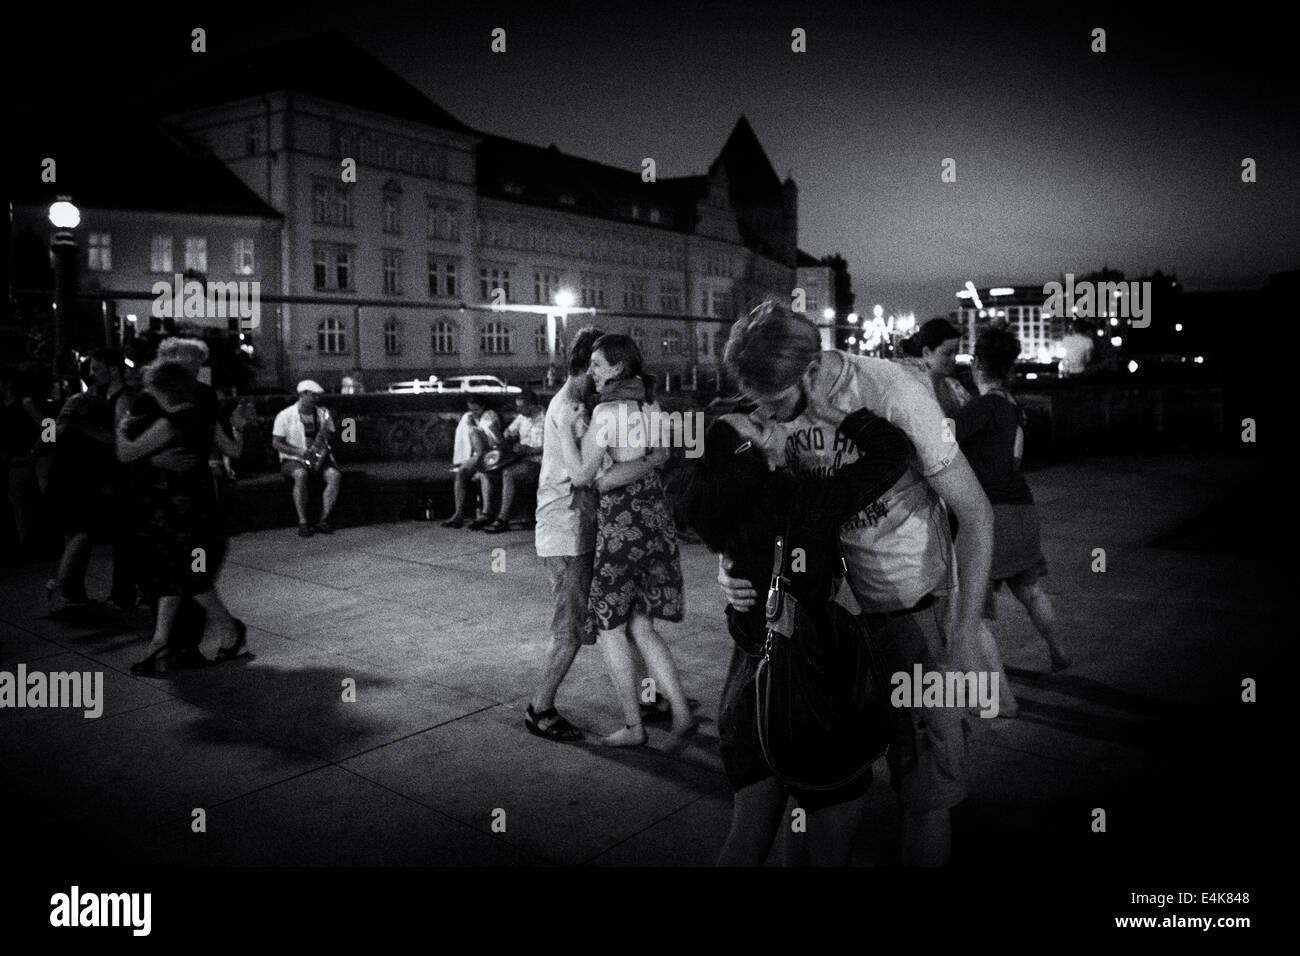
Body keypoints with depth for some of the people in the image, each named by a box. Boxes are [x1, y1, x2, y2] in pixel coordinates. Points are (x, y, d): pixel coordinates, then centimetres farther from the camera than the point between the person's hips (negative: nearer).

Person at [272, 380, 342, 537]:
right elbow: (276, 443, -5)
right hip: (293, 459, -3)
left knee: (335, 475, -26)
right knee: (301, 475, -37)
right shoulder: (285, 415, -4)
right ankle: (303, 523, -32)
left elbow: (330, 436, 11)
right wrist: (300, 452, -20)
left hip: (320, 457, 4)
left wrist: (324, 433, -14)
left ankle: (323, 521, -24)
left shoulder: (323, 413, 8)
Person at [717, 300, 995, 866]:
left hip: (919, 594, -4)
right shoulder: (773, 406, -10)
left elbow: (975, 512, -21)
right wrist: (729, 563, -24)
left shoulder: (894, 395, -26)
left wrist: (964, 639, -26)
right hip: (849, 594, 4)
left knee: (930, 738, 1)